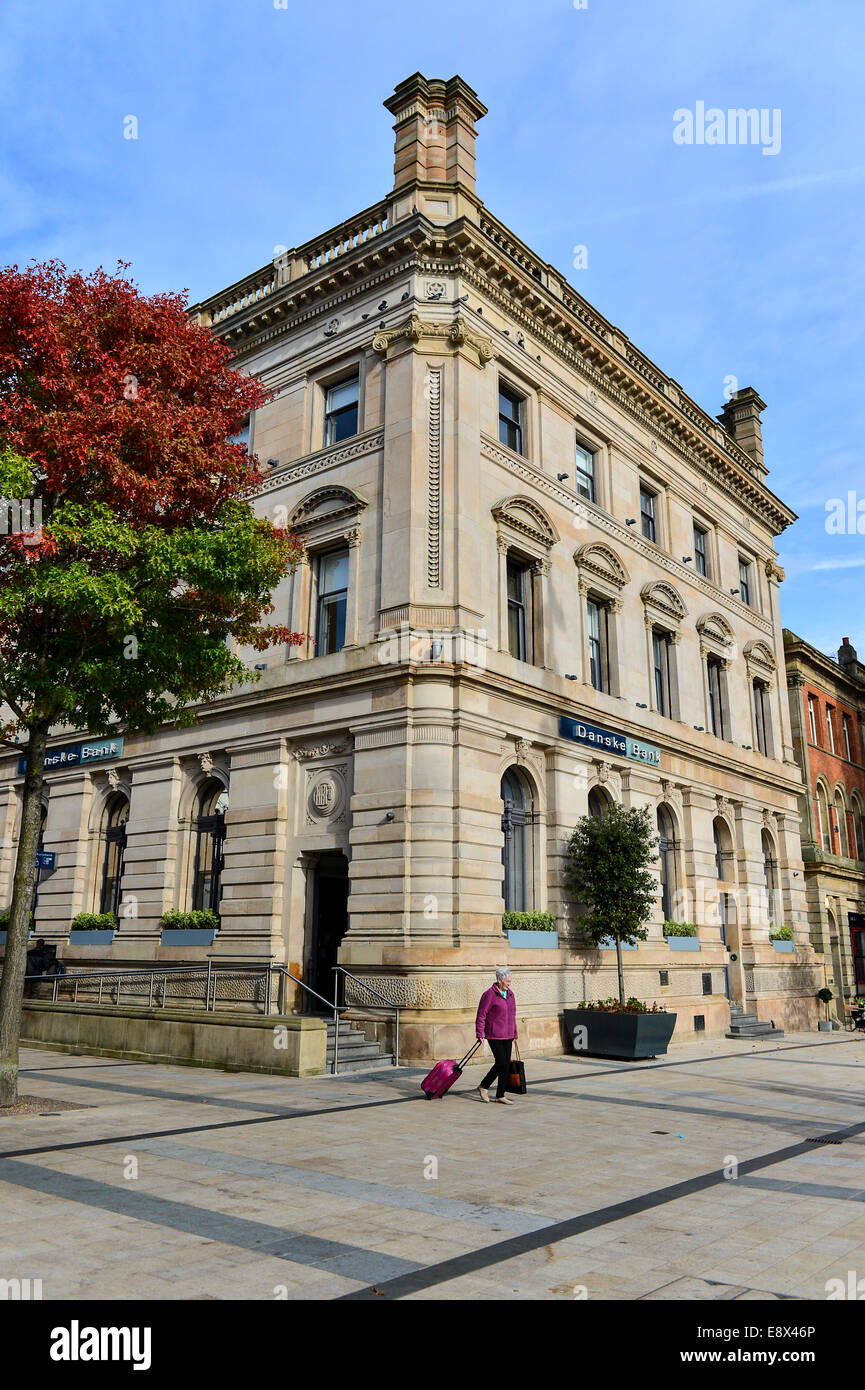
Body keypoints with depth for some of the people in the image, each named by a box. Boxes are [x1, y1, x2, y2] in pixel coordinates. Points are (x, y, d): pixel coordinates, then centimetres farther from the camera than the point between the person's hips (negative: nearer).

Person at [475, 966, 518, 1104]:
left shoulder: (510, 994, 11)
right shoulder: (489, 994, -12)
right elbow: (481, 1015, -11)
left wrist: (515, 1033, 19)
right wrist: (480, 1033, -14)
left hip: (507, 1036, 7)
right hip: (494, 1035, -7)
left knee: (506, 1064, 5)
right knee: (501, 1062, -10)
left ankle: (500, 1095, 13)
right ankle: (483, 1087, 10)